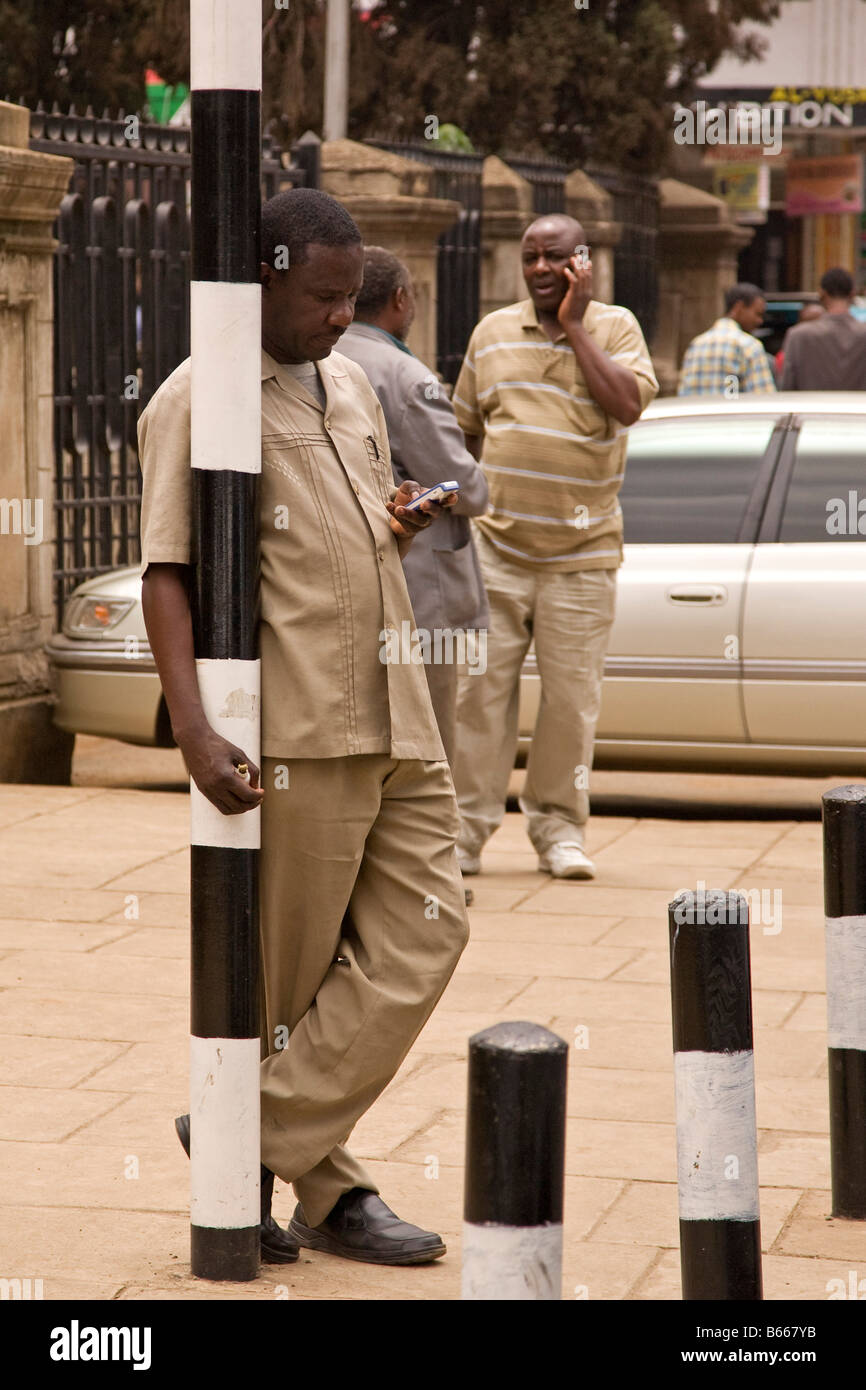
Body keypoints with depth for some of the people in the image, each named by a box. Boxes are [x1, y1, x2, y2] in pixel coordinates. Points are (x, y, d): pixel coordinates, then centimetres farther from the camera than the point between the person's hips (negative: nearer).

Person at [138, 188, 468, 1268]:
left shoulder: (351, 388, 17)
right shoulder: (197, 402, -6)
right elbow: (166, 574, -12)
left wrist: (403, 523, 8)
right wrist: (193, 730, -21)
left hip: (394, 720, 8)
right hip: (293, 731, -8)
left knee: (422, 934, 1)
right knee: (289, 967, 1)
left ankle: (260, 1139, 7)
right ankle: (328, 1190, 14)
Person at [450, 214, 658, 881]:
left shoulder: (614, 327, 3)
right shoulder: (493, 332, 11)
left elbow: (628, 405, -15)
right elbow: (466, 430, 18)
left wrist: (574, 325, -12)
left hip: (581, 555, -1)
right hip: (496, 548, 2)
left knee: (572, 697, 3)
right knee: (479, 689, -1)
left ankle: (559, 827, 16)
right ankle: (466, 828, 7)